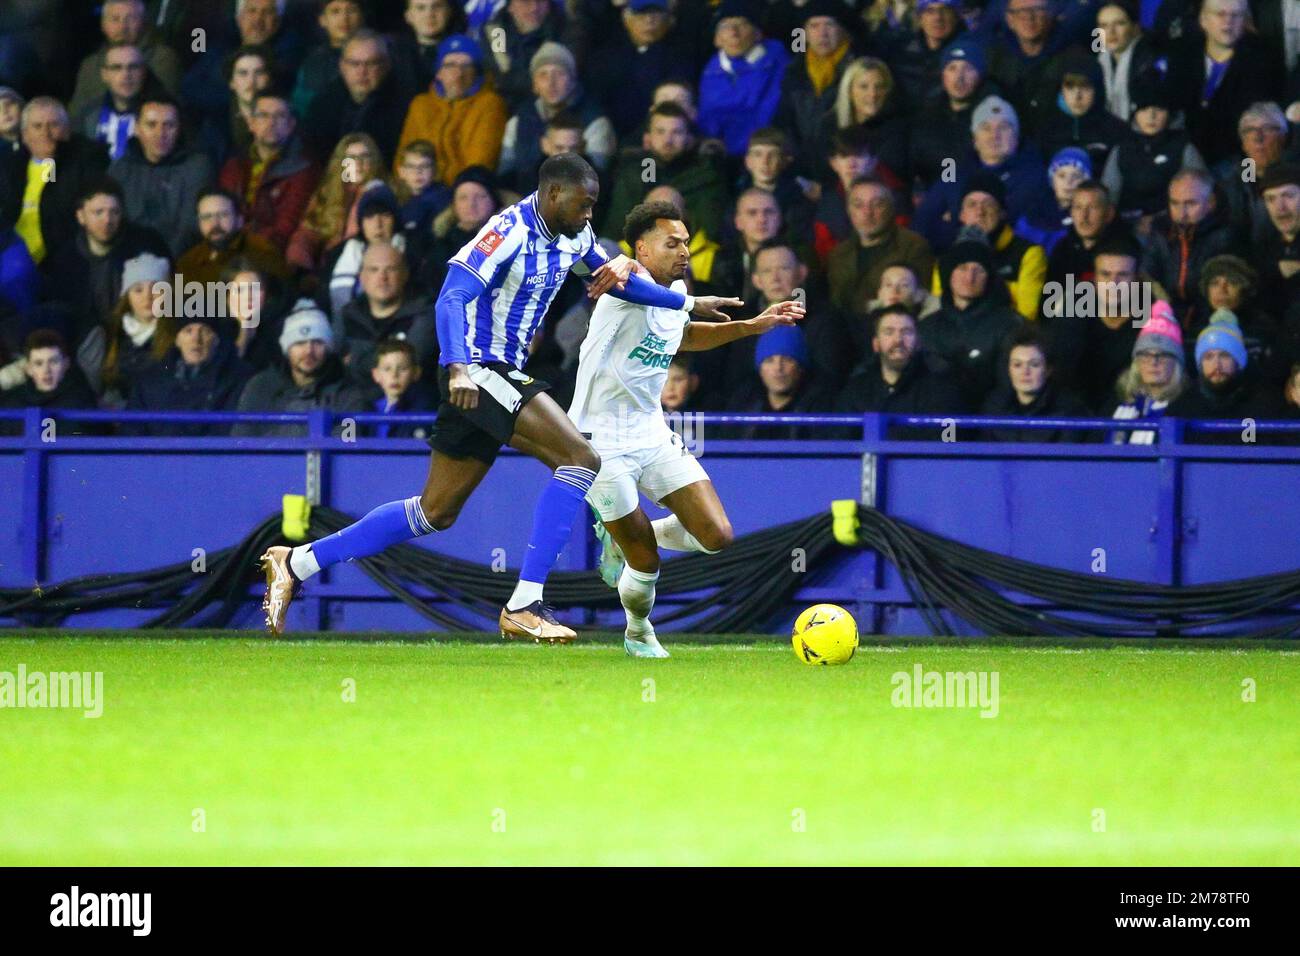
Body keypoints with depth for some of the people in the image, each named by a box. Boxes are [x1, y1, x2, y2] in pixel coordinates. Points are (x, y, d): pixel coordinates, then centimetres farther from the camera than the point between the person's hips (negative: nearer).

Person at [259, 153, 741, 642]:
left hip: (504, 374, 10)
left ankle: (295, 563, 16)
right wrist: (459, 368, -41)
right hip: (478, 372, -10)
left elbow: (617, 279, 28)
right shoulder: (511, 232, -18)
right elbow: (451, 298, -27)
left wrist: (689, 303, 29)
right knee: (580, 458, -20)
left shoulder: (574, 237, 9)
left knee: (436, 512, 12)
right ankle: (522, 606, -23)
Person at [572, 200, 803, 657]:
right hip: (603, 443, -7)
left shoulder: (676, 292, 6)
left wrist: (752, 326, 22)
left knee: (716, 537, -5)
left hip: (654, 438, 7)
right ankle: (638, 632, 31)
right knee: (646, 564, -3)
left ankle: (624, 538, 22)